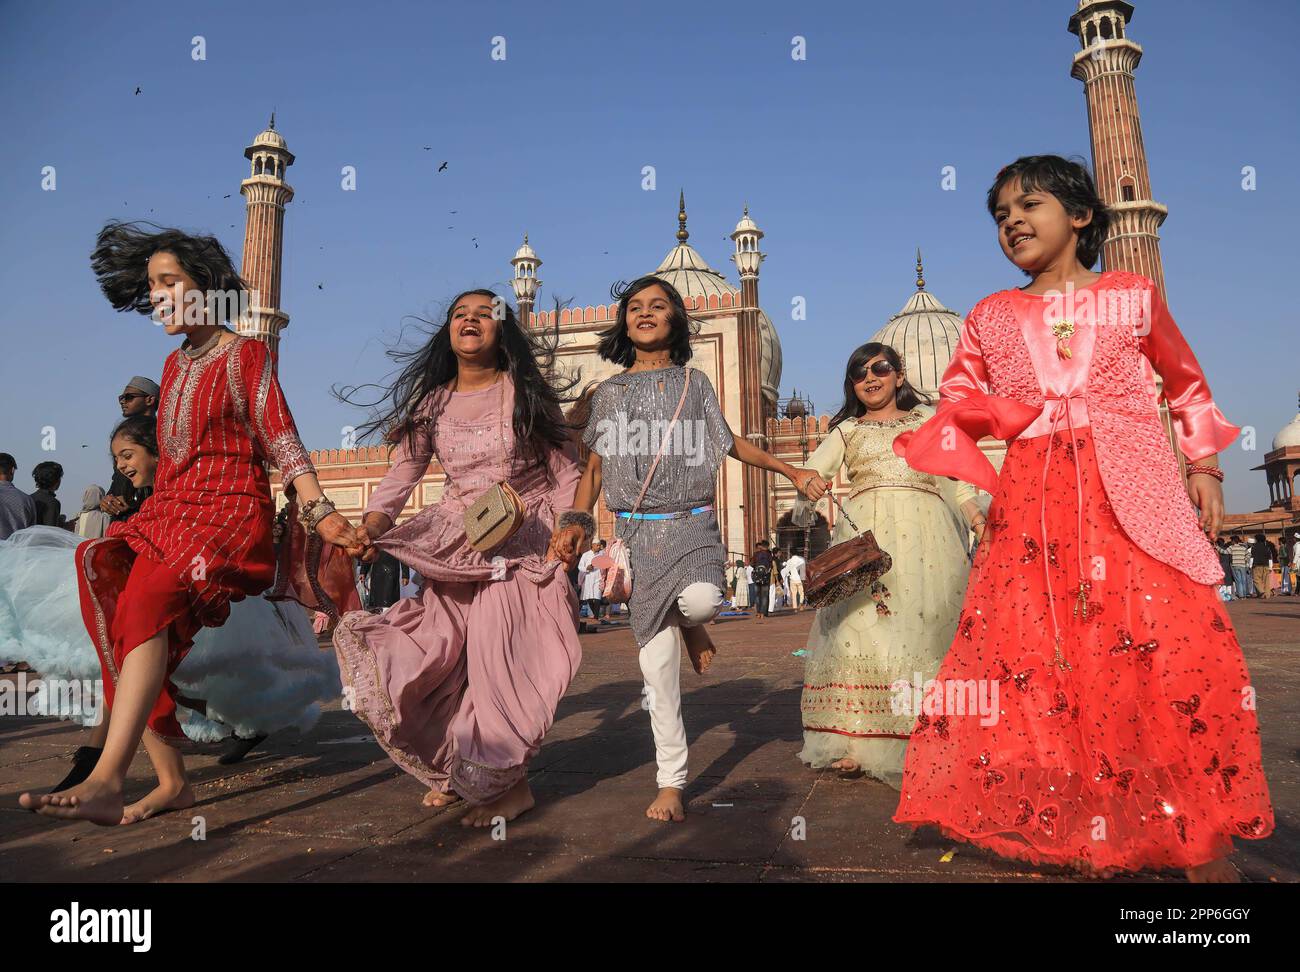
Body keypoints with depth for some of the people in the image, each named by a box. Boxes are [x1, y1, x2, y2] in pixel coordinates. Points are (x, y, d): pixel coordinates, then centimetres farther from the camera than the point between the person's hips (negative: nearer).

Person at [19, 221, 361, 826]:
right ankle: (171, 781, -17)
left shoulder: (244, 355, 2)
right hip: (167, 511, 7)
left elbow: (281, 440, -6)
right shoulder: (175, 364, 23)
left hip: (231, 513, -7)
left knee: (148, 603, -30)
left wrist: (320, 513, -16)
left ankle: (107, 781, -37)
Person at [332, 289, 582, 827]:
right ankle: (457, 768, 25)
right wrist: (372, 523, -17)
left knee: (500, 658, -9)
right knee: (438, 652, 0)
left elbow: (567, 474, -1)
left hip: (524, 543, -4)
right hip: (456, 547, 4)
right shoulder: (432, 403, 7)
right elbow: (401, 473, 1)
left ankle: (508, 783, 10)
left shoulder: (528, 394, -2)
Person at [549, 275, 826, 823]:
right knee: (658, 662, -1)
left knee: (702, 600, -33)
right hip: (635, 532, 1)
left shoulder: (693, 383, 10)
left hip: (691, 525, 0)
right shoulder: (607, 392, 10)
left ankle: (690, 624, 8)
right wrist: (576, 522, -3)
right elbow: (594, 469, 12)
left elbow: (730, 443, 21)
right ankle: (671, 783, 11)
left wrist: (792, 472, 18)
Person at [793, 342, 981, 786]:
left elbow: (954, 481, 19)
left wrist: (980, 522, 3)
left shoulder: (927, 419, 23)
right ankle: (854, 741, -10)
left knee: (926, 625, -7)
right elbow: (813, 470, 3)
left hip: (925, 532, 0)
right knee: (859, 625, -12)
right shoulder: (847, 430, 21)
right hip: (865, 531, 0)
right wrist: (804, 502, -19)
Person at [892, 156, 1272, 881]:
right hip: (1032, 504, 1)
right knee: (1043, 661, -4)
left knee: (1179, 647, -8)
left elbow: (1189, 386, 19)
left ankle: (1204, 846, 6)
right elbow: (957, 405, 15)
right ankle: (1096, 843, 9)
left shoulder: (1134, 295, 11)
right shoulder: (991, 317, 14)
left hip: (1135, 495, -1)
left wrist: (1205, 468, 10)